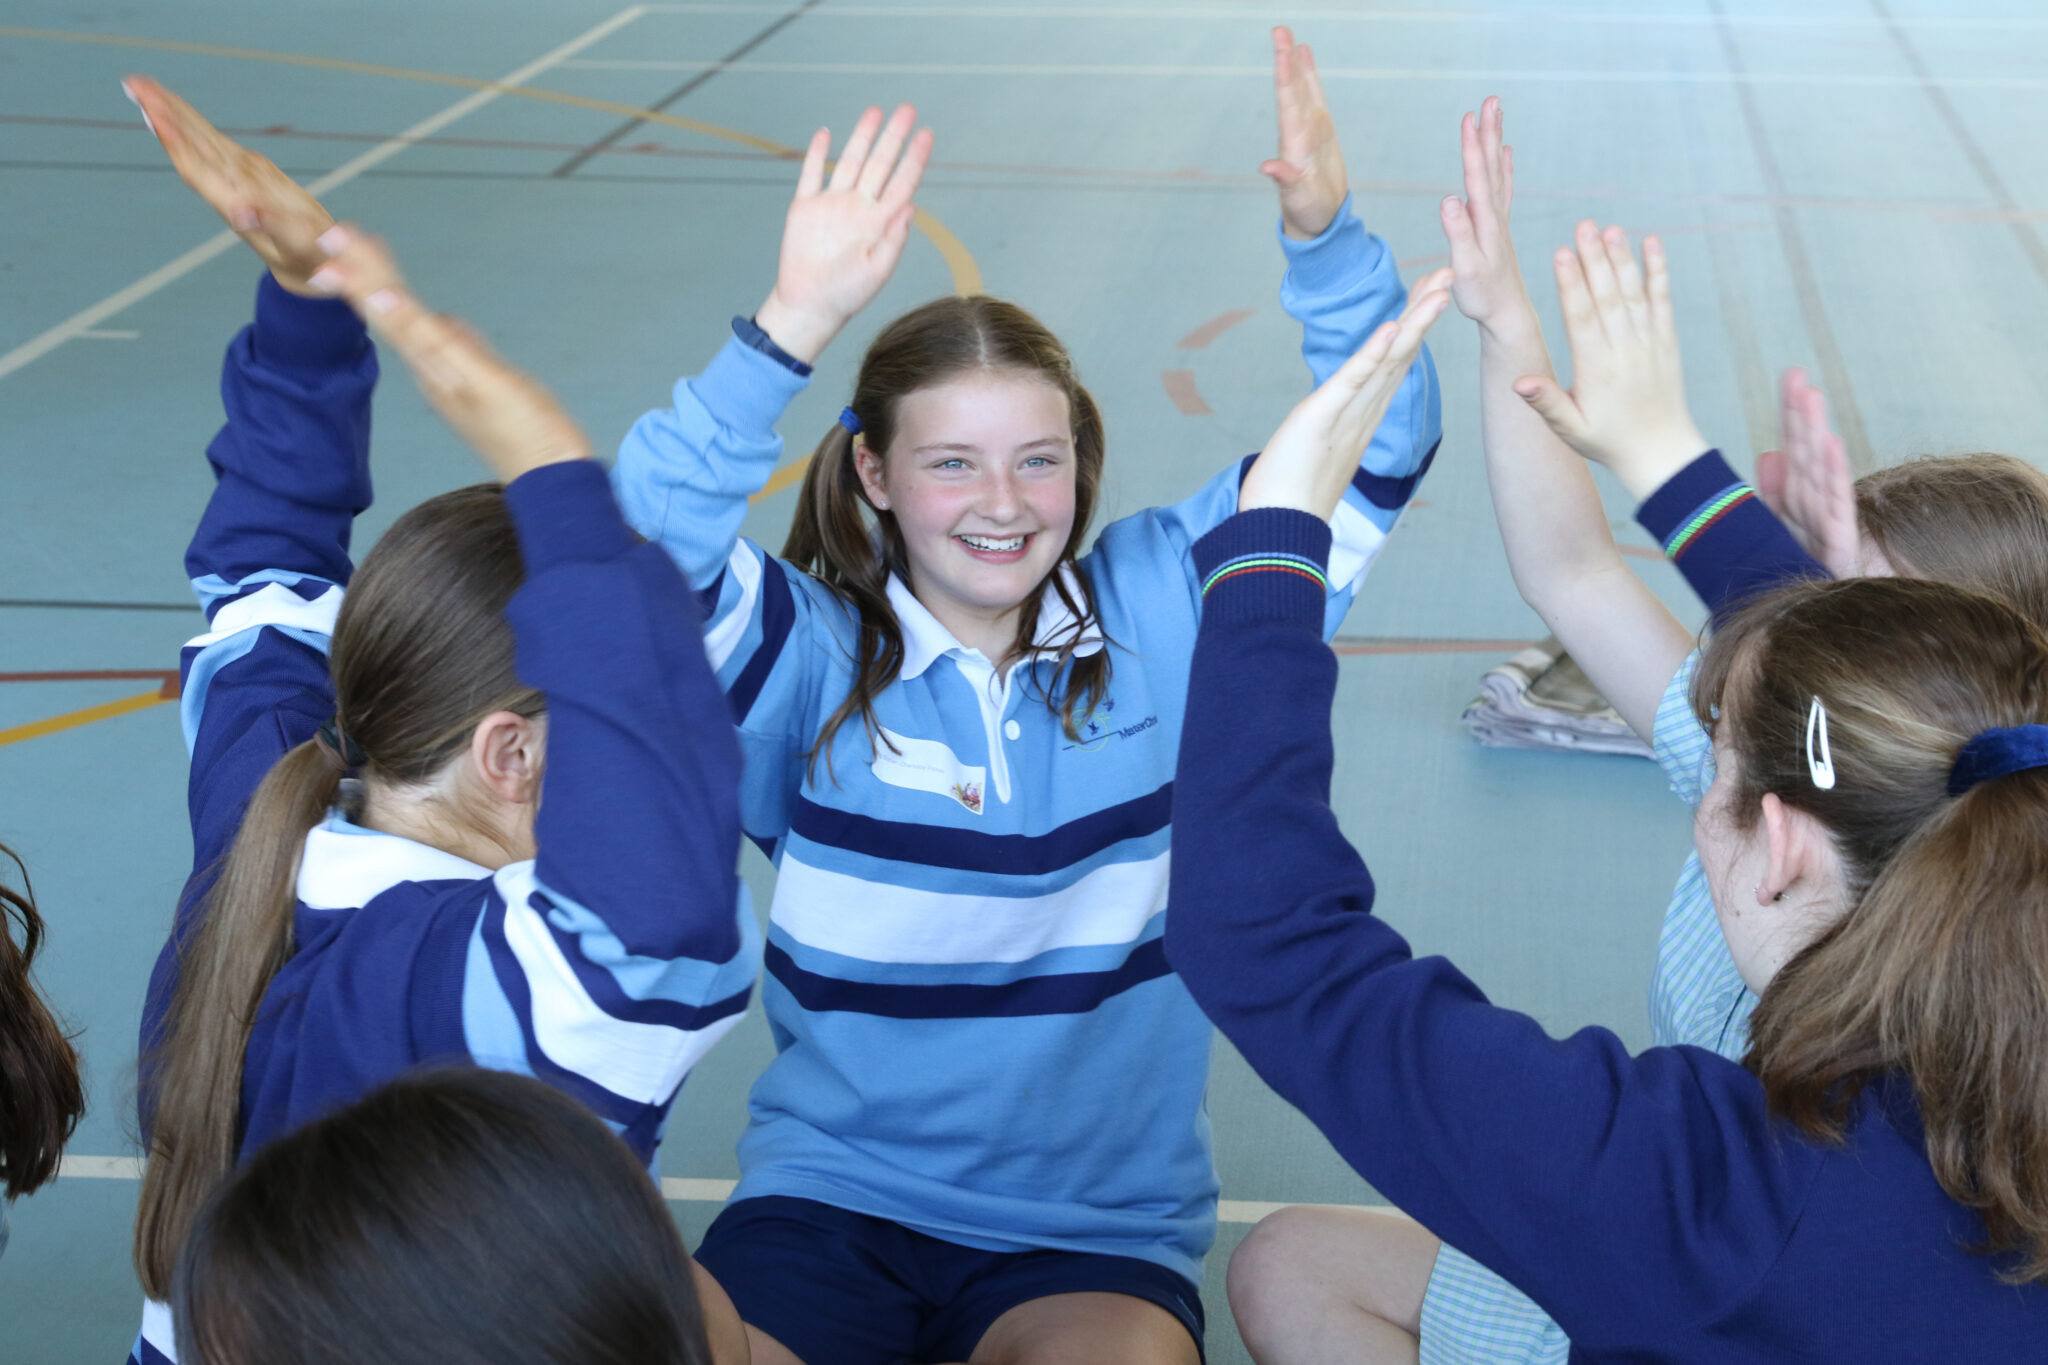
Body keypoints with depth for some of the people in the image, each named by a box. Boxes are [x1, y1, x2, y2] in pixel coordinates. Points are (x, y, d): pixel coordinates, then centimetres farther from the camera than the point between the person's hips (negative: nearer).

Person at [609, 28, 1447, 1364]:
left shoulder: (1158, 616, 1)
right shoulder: (812, 656, -4)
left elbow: (1375, 454, -4)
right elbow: (642, 537, -22)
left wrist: (1328, 240, -21)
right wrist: (794, 325, -34)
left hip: (1103, 1229, 1)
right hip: (834, 1195, 0)